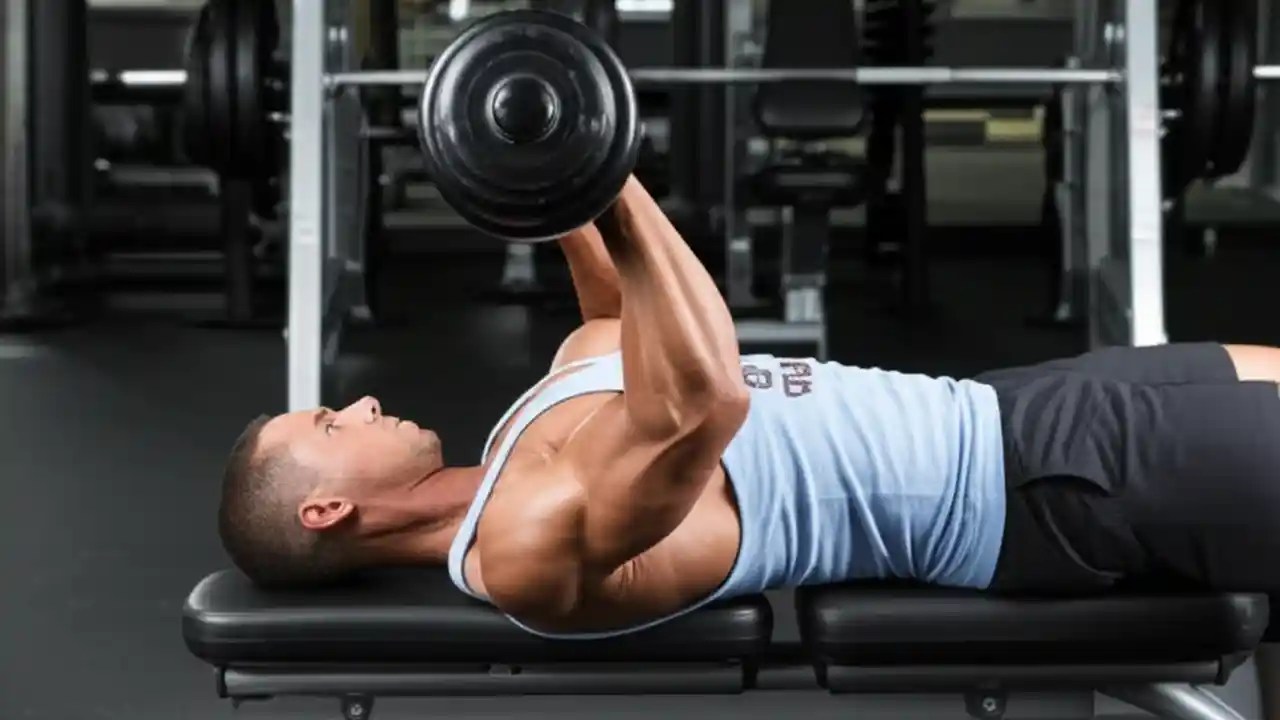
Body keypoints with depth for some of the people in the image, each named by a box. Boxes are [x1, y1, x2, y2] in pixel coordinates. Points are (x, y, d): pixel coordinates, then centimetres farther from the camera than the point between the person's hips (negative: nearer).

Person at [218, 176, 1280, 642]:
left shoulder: (521, 457, 7)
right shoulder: (531, 545, -23)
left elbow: (622, 324, 23)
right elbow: (699, 405, -39)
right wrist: (609, 183, -37)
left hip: (991, 422, 9)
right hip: (1024, 491, -9)